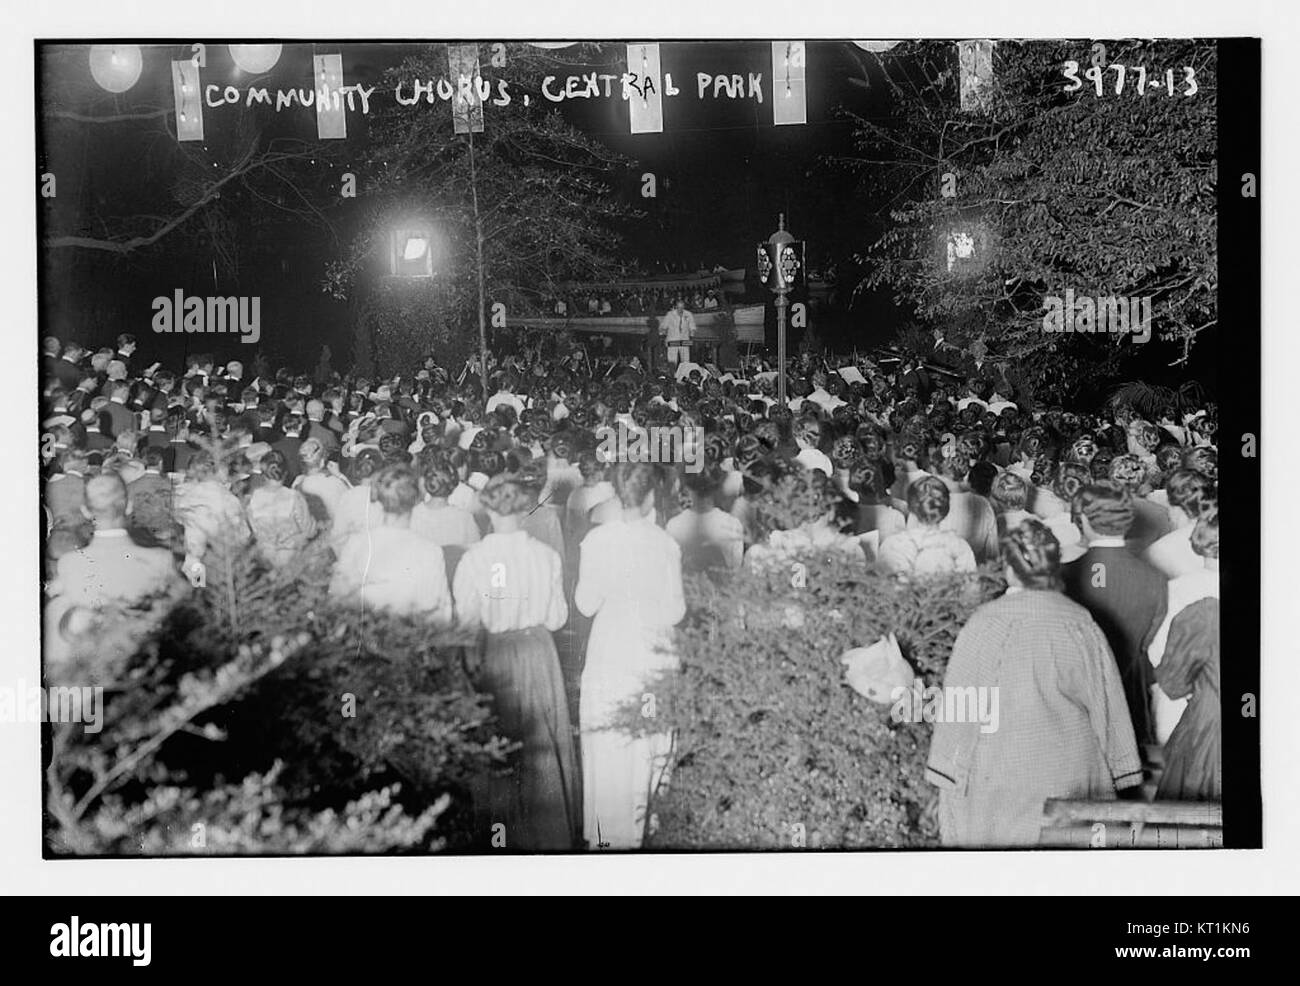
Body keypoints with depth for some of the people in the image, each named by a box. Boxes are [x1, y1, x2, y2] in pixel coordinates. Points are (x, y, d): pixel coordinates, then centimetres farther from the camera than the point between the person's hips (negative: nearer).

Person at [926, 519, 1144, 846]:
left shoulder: (985, 623, -14)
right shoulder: (1080, 623, -8)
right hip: (1068, 771, 2)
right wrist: (1117, 770, 11)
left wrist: (948, 770, 1)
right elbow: (1104, 702, 0)